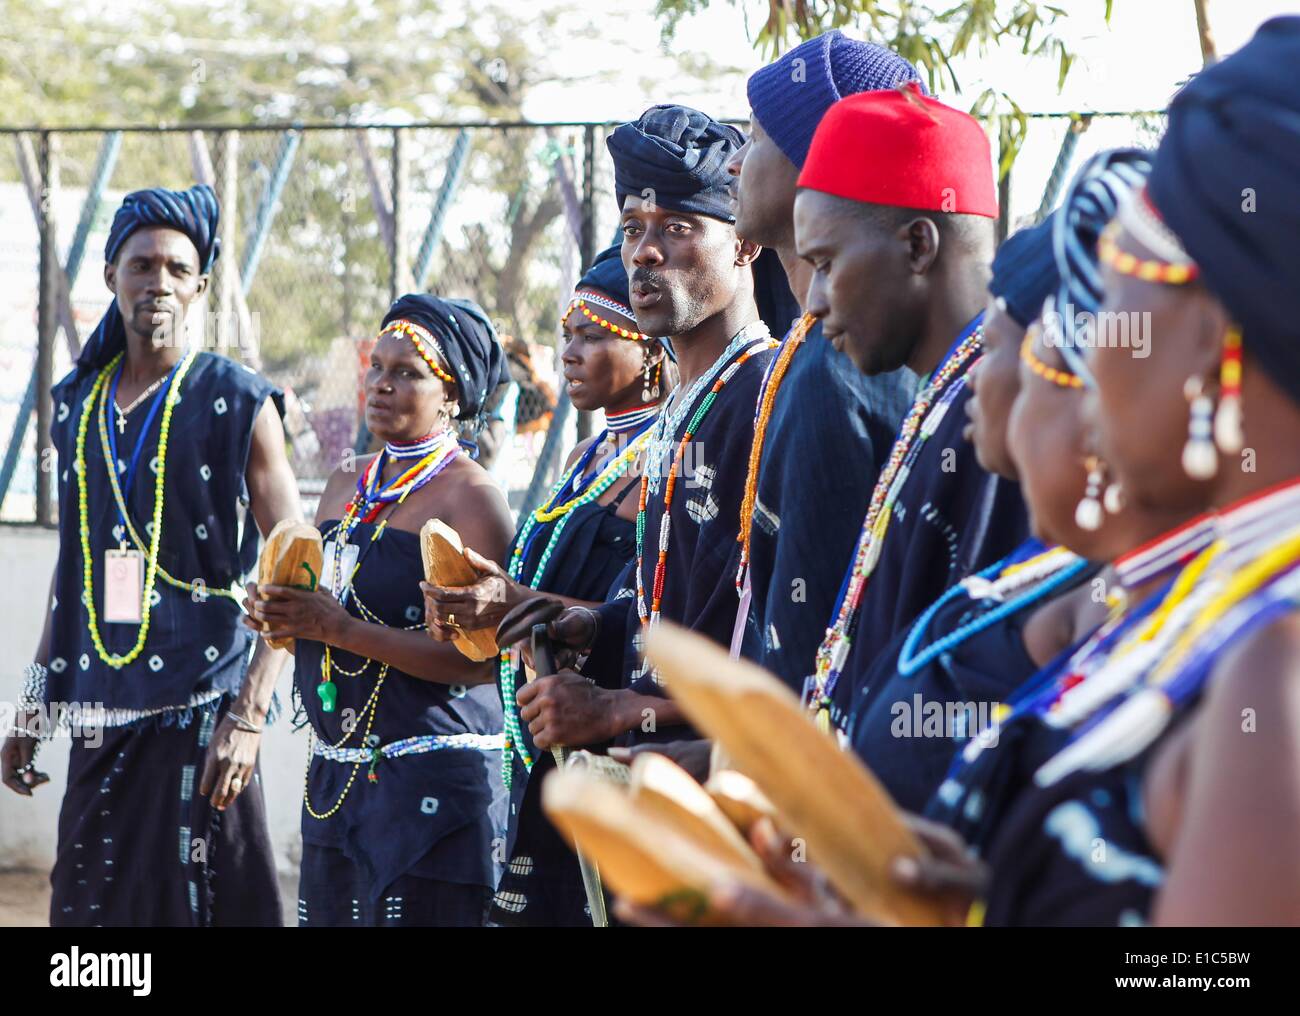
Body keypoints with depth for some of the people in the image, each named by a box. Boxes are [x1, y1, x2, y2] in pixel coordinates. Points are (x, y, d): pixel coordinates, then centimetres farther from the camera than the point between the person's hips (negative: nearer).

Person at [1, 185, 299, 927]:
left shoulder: (237, 404, -3)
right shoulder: (78, 402, 13)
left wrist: (249, 716, -16)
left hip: (198, 710, -5)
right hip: (99, 715, 5)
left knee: (193, 901, -7)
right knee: (87, 904, 3)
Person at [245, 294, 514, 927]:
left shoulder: (471, 497, -10)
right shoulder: (346, 485, 14)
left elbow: (479, 660, -18)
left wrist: (339, 628, -20)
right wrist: (278, 617, 0)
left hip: (432, 778, -8)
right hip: (335, 772, 8)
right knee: (326, 912, 9)